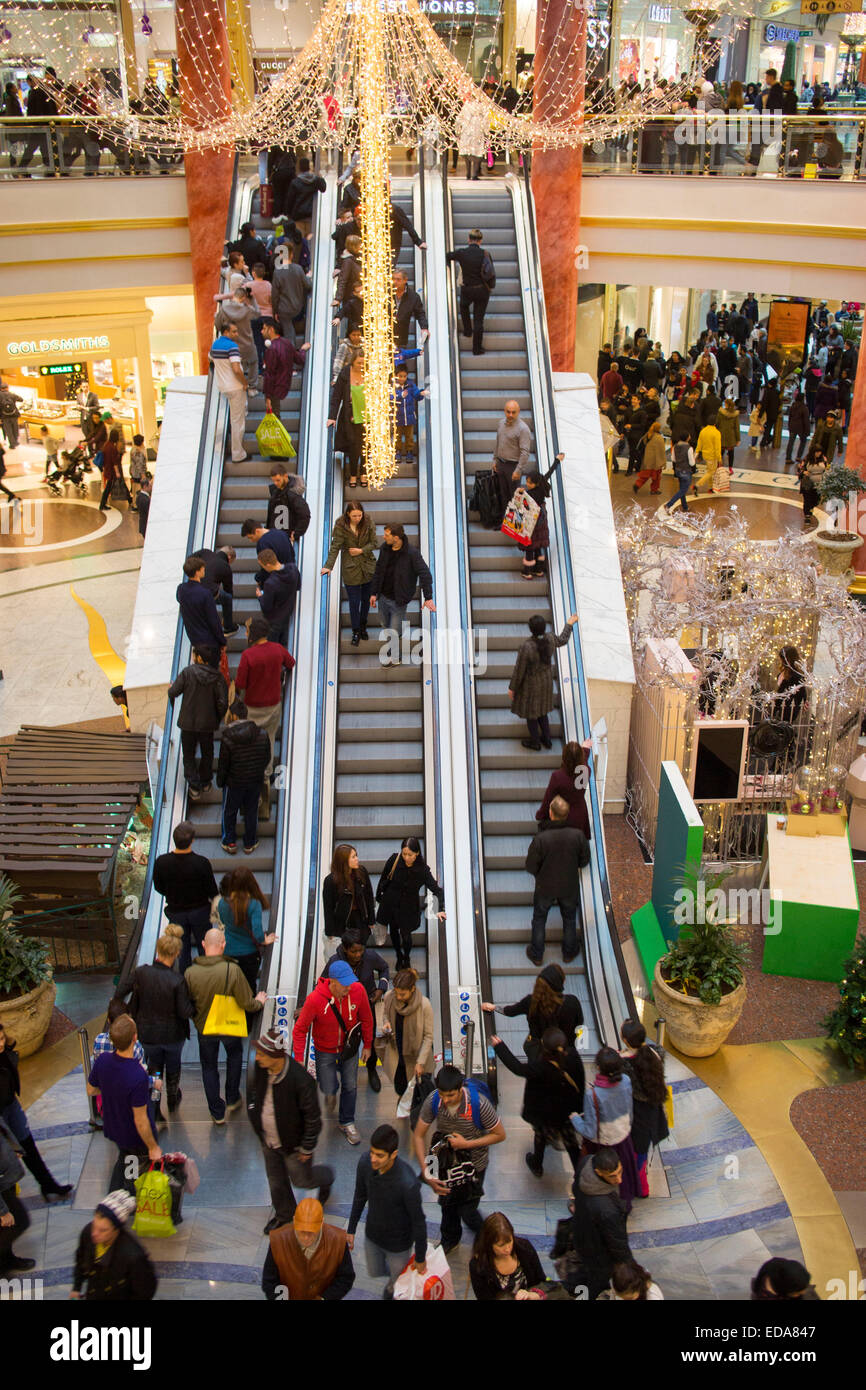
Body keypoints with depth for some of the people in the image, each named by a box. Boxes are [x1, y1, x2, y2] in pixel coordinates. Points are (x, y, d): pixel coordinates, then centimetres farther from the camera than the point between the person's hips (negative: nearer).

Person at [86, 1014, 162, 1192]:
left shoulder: (102, 1060, -21)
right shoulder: (138, 1077, -40)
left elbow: (91, 1090, -1)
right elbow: (140, 1120, -28)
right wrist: (153, 1147, -14)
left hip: (112, 1129, 6)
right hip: (136, 1138, -6)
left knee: (123, 1159, 34)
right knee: (134, 1181, 21)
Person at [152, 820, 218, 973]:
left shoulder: (161, 862, -22)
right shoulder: (202, 863, -28)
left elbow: (158, 887, -5)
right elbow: (212, 891, -14)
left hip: (176, 912, 2)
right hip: (200, 910, -2)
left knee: (183, 949, 20)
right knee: (205, 948, 19)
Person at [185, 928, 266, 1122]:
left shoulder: (190, 973, -22)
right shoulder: (232, 970, -28)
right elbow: (246, 1003, -21)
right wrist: (259, 1001, 2)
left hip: (204, 1027, 1)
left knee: (209, 1067, 20)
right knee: (234, 1056, 29)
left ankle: (217, 1112, 29)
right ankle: (232, 1099, 39)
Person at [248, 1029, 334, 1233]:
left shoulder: (301, 1080, -36)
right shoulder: (260, 1068, -18)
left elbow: (313, 1117, -23)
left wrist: (307, 1148, -14)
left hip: (293, 1143, -5)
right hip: (268, 1140, 5)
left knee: (302, 1180, 16)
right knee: (275, 1180, 23)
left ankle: (326, 1177, 48)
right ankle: (284, 1214, 49)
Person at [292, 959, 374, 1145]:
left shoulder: (358, 990, -23)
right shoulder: (315, 999, -31)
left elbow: (366, 1019, -5)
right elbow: (300, 1029, -19)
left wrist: (367, 1045, 5)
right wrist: (299, 1059, -21)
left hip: (349, 1047, 2)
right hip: (325, 1051, -2)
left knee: (350, 1087, 11)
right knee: (329, 1089, 8)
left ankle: (347, 1123, 36)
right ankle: (331, 1093, 47)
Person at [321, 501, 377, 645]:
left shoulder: (368, 522, -8)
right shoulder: (341, 526, -14)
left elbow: (374, 543, -1)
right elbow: (335, 547, -15)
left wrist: (361, 550, -16)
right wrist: (328, 566, -24)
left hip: (368, 567, 3)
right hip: (350, 568, -3)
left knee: (366, 598, 15)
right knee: (354, 602, 0)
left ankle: (363, 626, 36)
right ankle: (356, 632, 15)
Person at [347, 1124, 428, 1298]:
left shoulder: (408, 1184, -40)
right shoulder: (365, 1162, -25)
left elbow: (418, 1222, -23)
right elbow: (360, 1197, -3)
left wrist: (421, 1258, -10)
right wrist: (351, 1229, 7)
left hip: (399, 1244, -4)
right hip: (372, 1236, 5)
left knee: (399, 1284, 21)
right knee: (375, 1273, 29)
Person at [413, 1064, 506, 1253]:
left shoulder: (479, 1104, -34)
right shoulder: (433, 1101, -25)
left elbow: (500, 1135, -19)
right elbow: (419, 1136, -14)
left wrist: (466, 1144, -27)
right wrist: (426, 1173, -21)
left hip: (473, 1163, -3)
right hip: (447, 1160, 3)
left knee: (466, 1210, 5)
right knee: (447, 1203, 21)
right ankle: (449, 1240, 51)